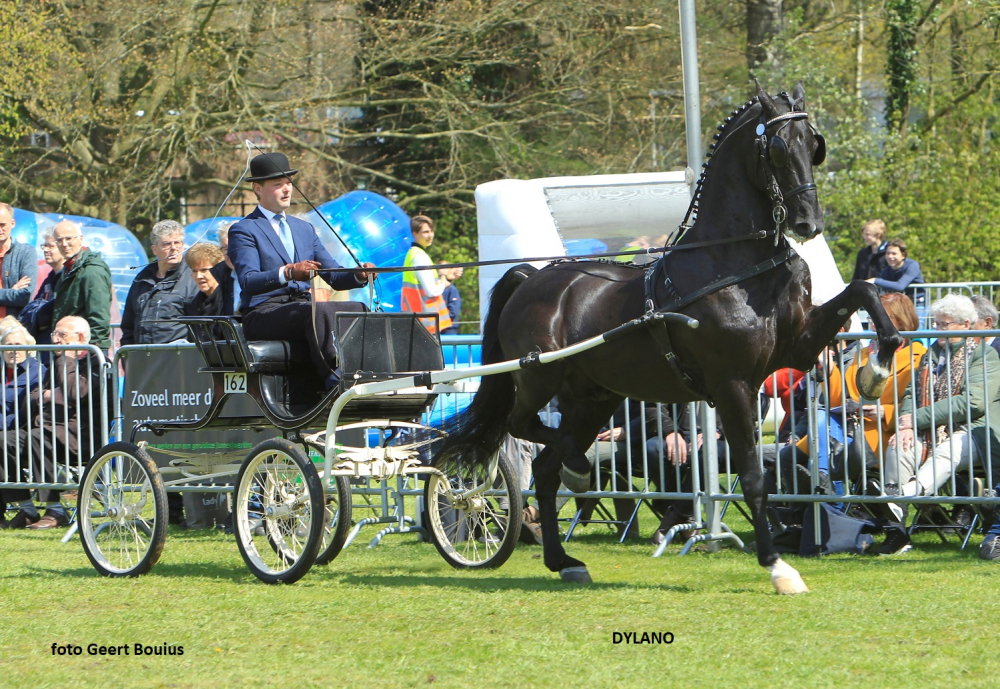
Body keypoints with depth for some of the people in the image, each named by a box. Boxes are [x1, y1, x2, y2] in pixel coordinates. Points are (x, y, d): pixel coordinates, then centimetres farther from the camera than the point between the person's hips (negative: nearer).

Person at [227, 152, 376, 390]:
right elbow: (248, 281, -16)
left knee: (358, 309, -20)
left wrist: (358, 275, -7)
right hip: (263, 313, -7)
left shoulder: (304, 229, 24)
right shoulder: (243, 231, 1)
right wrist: (287, 273, -34)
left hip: (303, 305, 7)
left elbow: (333, 275, 17)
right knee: (320, 310, -35)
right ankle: (334, 378, -40)